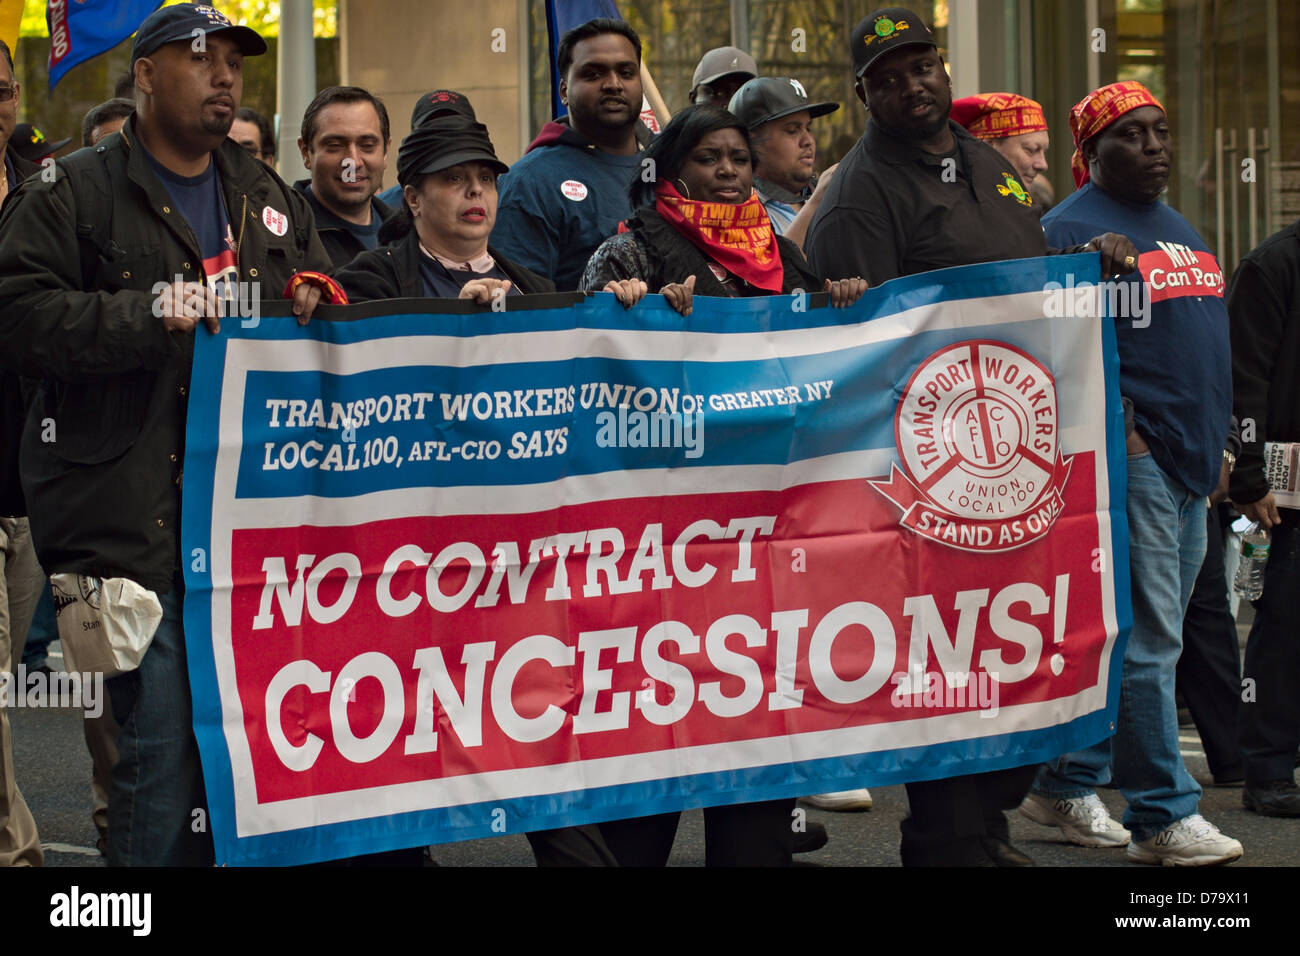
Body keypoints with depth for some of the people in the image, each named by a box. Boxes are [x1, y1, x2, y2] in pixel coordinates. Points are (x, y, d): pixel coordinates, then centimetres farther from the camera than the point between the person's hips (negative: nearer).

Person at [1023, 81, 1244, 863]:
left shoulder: (1181, 231, 20)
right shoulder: (1073, 230, -8)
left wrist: (1218, 444, 20)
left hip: (1190, 465, 9)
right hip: (1130, 458, -9)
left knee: (1145, 637, 12)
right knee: (1148, 640, -8)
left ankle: (1067, 781, 23)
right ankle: (1163, 816, -4)